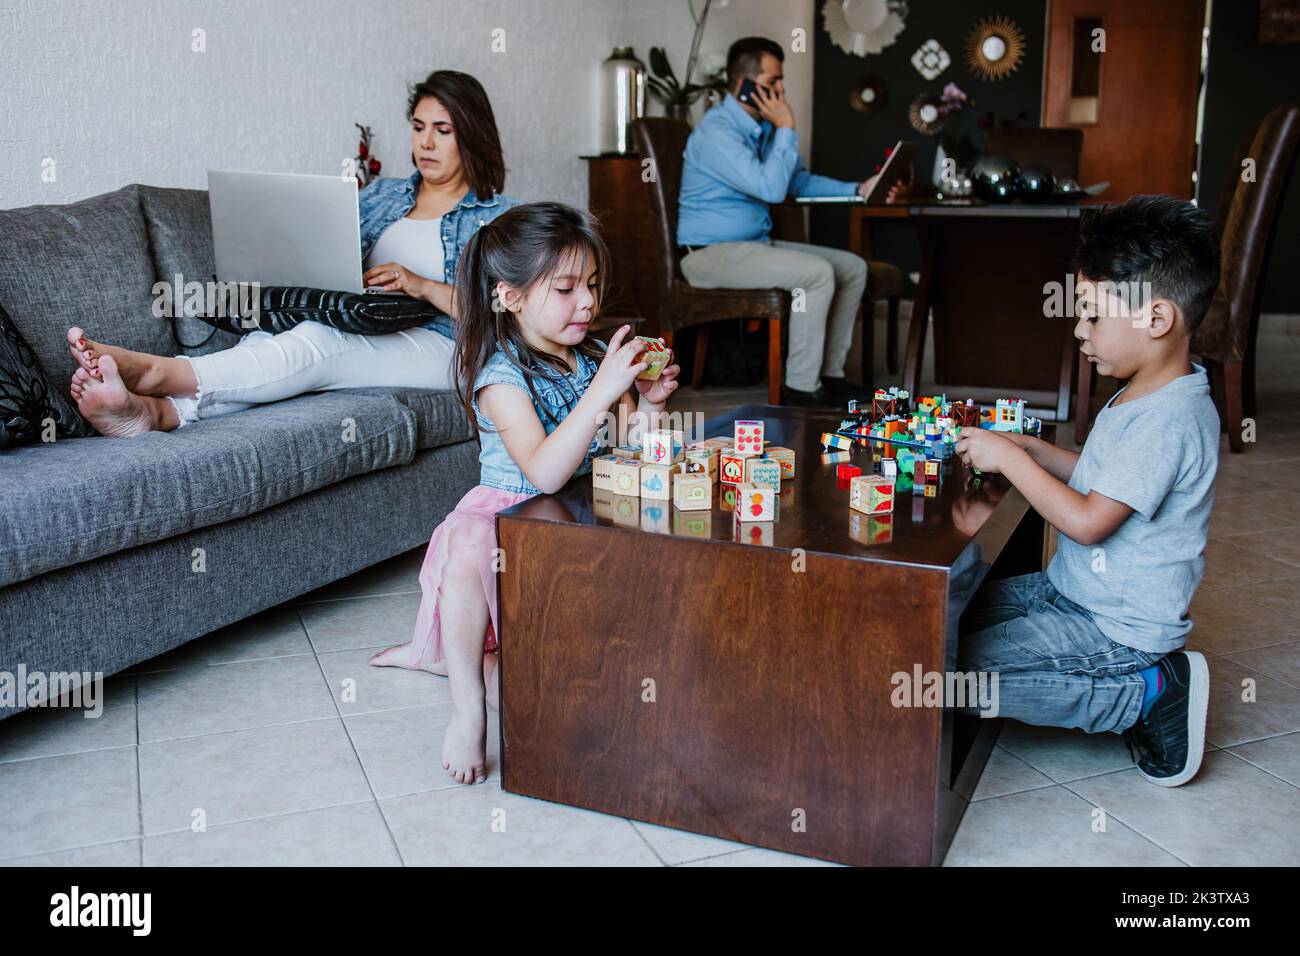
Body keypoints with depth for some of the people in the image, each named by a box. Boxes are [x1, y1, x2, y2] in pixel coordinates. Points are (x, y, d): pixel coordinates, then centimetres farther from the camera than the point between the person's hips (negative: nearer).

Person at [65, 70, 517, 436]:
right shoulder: (381, 195, 26)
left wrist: (423, 285, -15)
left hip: (437, 345, -5)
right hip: (354, 338, 5)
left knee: (316, 341, -34)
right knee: (271, 340, -29)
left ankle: (154, 370, -52)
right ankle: (153, 410, -53)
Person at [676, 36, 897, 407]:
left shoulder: (764, 127, 11)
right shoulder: (717, 132, -18)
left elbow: (800, 181, 20)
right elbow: (771, 188, -26)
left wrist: (857, 190, 8)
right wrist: (786, 129, -16)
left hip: (756, 243, 10)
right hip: (711, 253, -10)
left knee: (853, 267, 4)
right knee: (817, 273, -26)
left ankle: (828, 376, 7)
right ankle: (800, 388, -18)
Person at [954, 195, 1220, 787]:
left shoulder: (1168, 420, -26)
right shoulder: (1141, 397, 5)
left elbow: (1087, 521, -27)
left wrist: (1008, 458, -18)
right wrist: (1029, 448, 4)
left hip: (1116, 627, -10)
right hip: (1075, 588, 10)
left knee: (959, 670, -16)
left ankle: (1148, 692, -4)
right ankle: (1141, 673, 10)